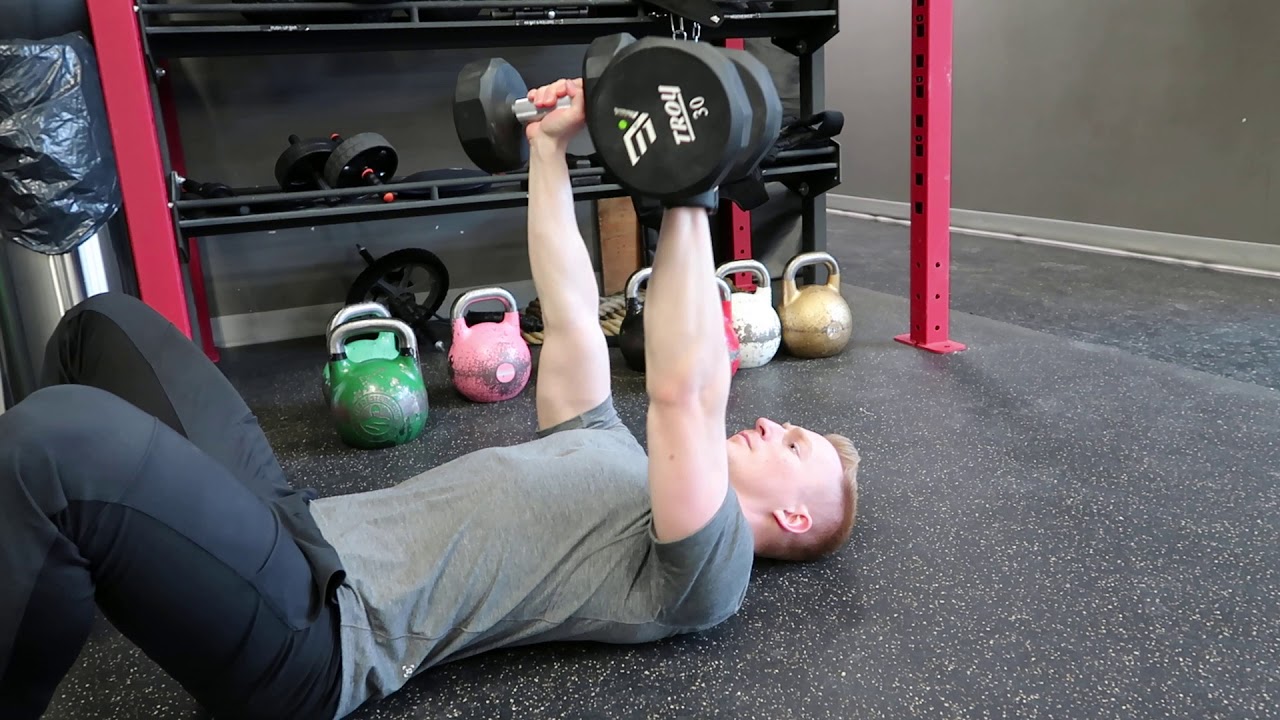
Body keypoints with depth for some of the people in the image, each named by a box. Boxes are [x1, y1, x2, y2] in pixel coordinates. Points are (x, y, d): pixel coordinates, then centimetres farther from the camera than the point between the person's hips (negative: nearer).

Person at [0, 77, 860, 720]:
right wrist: (547, 150, 23)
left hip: (317, 629, -9)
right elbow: (572, 317, 23)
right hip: (306, 533, 10)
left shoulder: (704, 569, -2)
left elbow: (683, 393, -20)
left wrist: (686, 200, -20)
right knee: (109, 326, 14)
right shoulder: (615, 454, 24)